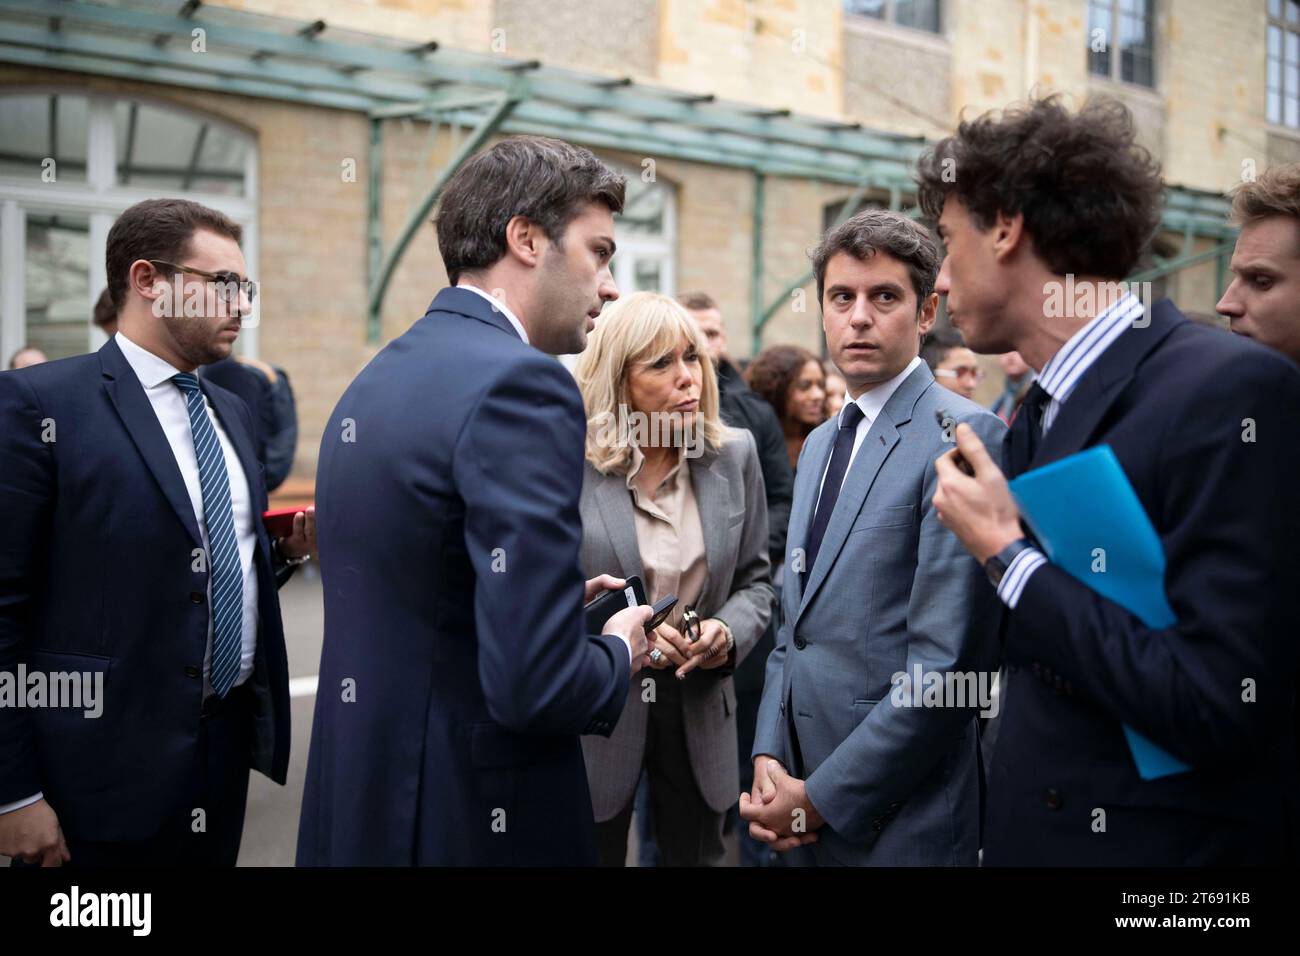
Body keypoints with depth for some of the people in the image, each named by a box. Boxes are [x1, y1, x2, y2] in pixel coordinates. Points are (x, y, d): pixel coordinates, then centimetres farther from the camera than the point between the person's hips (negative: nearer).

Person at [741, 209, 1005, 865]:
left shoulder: (963, 436, -14)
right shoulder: (819, 444, 12)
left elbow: (946, 664, -20)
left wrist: (819, 799, -16)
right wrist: (768, 756, 1)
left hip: (897, 821, -7)